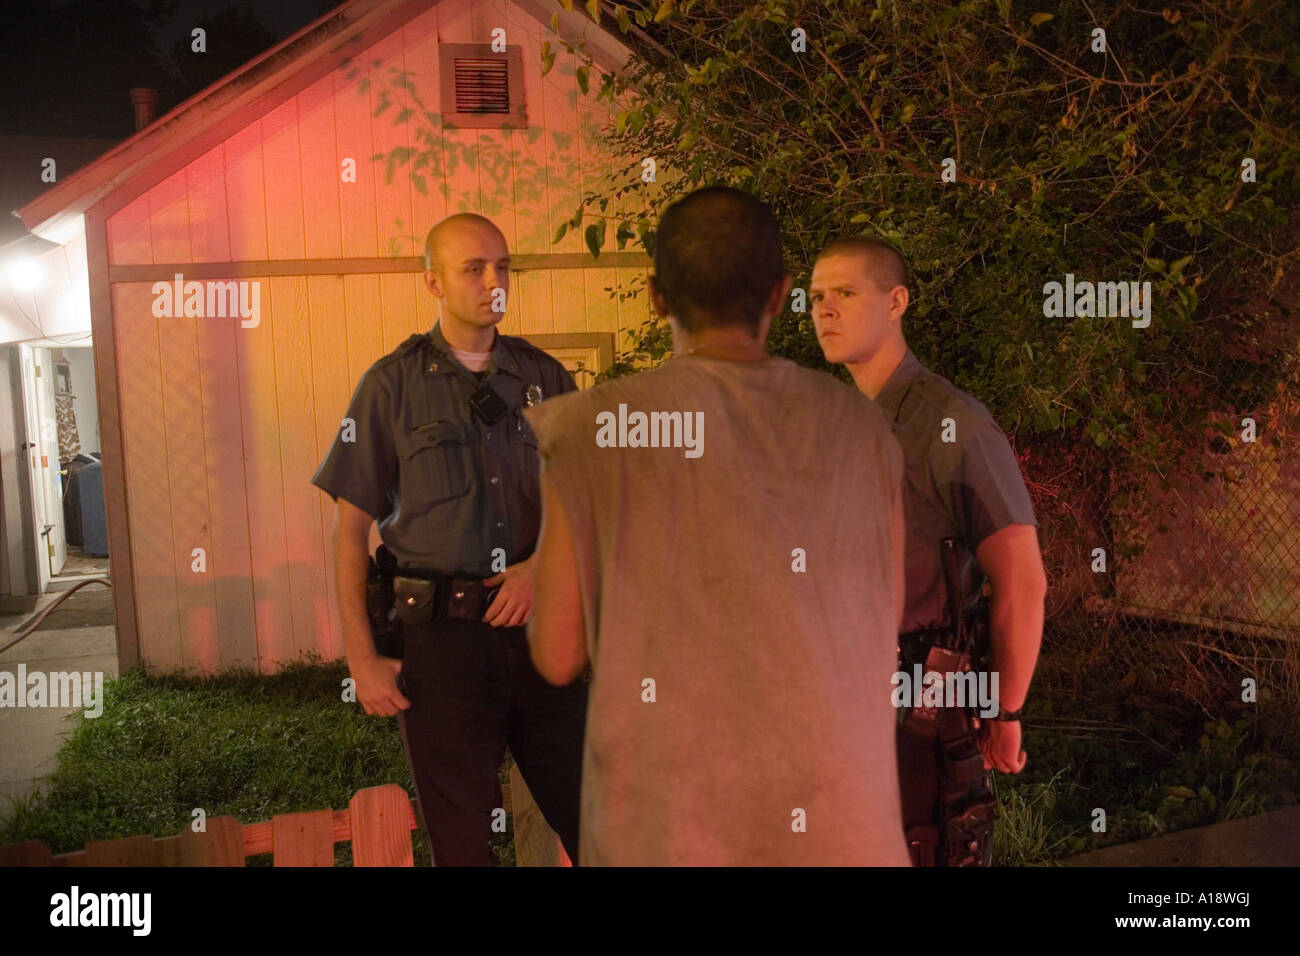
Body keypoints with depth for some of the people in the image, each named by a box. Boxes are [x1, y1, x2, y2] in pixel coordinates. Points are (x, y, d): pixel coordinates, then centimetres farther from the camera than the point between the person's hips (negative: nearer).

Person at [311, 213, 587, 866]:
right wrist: (362, 659, -4)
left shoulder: (546, 377, 8)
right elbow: (351, 526, 1)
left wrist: (541, 565, -8)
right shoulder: (393, 383, 1)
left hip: (539, 622, 2)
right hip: (441, 632, -2)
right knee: (461, 840, 9)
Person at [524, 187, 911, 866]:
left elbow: (557, 655, -5)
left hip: (667, 817, -2)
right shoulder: (861, 426, -1)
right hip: (837, 817, 2)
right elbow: (883, 632, 6)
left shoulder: (593, 429, -9)